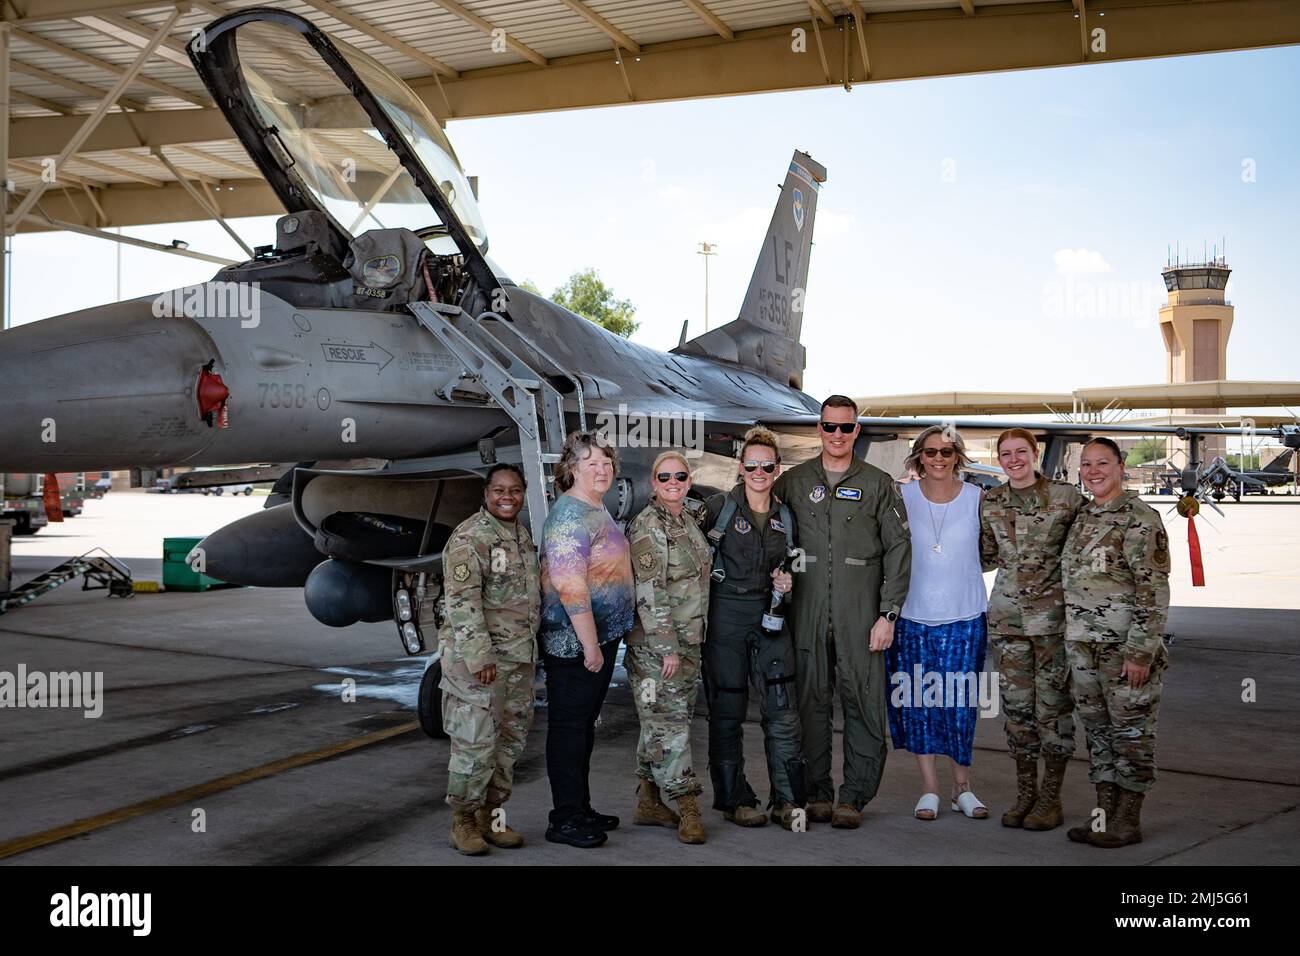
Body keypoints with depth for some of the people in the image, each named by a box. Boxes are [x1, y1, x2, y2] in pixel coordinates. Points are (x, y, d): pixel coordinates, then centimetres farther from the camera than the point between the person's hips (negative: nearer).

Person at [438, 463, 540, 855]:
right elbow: (462, 602, -19)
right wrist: (479, 657, -23)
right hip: (479, 659, -8)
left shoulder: (523, 535, 14)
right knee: (475, 742, -4)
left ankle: (491, 815, 24)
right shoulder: (469, 538, -13)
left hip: (520, 657, 8)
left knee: (510, 741, 13)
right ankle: (463, 820, 11)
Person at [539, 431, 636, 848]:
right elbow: (570, 586, -23)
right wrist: (589, 644, -22)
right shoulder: (571, 515, -17)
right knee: (569, 725, -2)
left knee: (584, 724, 16)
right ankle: (565, 820, 6)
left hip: (601, 635, 10)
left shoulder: (597, 512, 14)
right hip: (574, 641, -10)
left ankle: (581, 809, 26)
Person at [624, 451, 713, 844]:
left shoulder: (690, 520, 13)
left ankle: (648, 802, 20)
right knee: (668, 722, -5)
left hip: (688, 640, 8)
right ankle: (688, 809, -3)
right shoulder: (647, 526, -12)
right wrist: (666, 647, -19)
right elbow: (650, 593, -17)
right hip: (655, 643, -8)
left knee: (661, 722, 12)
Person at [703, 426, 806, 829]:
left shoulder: (785, 516, 10)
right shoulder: (719, 507, -3)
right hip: (726, 614, -3)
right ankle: (734, 799, 15)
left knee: (782, 709, -1)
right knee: (727, 710, 4)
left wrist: (785, 581, 1)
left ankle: (787, 799, 8)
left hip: (770, 615, 4)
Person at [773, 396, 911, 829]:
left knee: (864, 703, -2)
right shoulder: (793, 482, 10)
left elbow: (898, 549, 2)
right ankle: (818, 793, 17)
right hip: (808, 614, 2)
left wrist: (888, 614, -5)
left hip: (860, 615, -1)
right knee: (811, 702, 5)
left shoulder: (878, 484, 5)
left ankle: (854, 797, 9)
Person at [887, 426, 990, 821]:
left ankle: (962, 787, 20)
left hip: (965, 617, 0)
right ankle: (929, 789, 17)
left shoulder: (977, 499, -1)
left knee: (960, 704, 4)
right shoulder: (902, 498, -1)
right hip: (914, 617, 0)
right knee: (919, 702, 4)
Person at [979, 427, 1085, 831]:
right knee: (1016, 704, 7)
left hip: (1053, 614, -3)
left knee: (1053, 705, 1)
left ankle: (1051, 798, 13)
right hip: (1007, 614, 3)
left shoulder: (1066, 497, -4)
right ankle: (1025, 793, 20)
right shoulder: (989, 502, 7)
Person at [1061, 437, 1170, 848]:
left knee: (1131, 730, 3)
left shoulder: (1140, 518, -12)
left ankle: (1129, 821, 12)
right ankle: (1104, 814, 22)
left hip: (1125, 646, -8)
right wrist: (1072, 645, 17)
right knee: (1097, 729, 13)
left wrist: (1140, 652, -19)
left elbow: (1154, 590, -16)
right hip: (1082, 645, 8)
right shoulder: (1082, 517, 12)